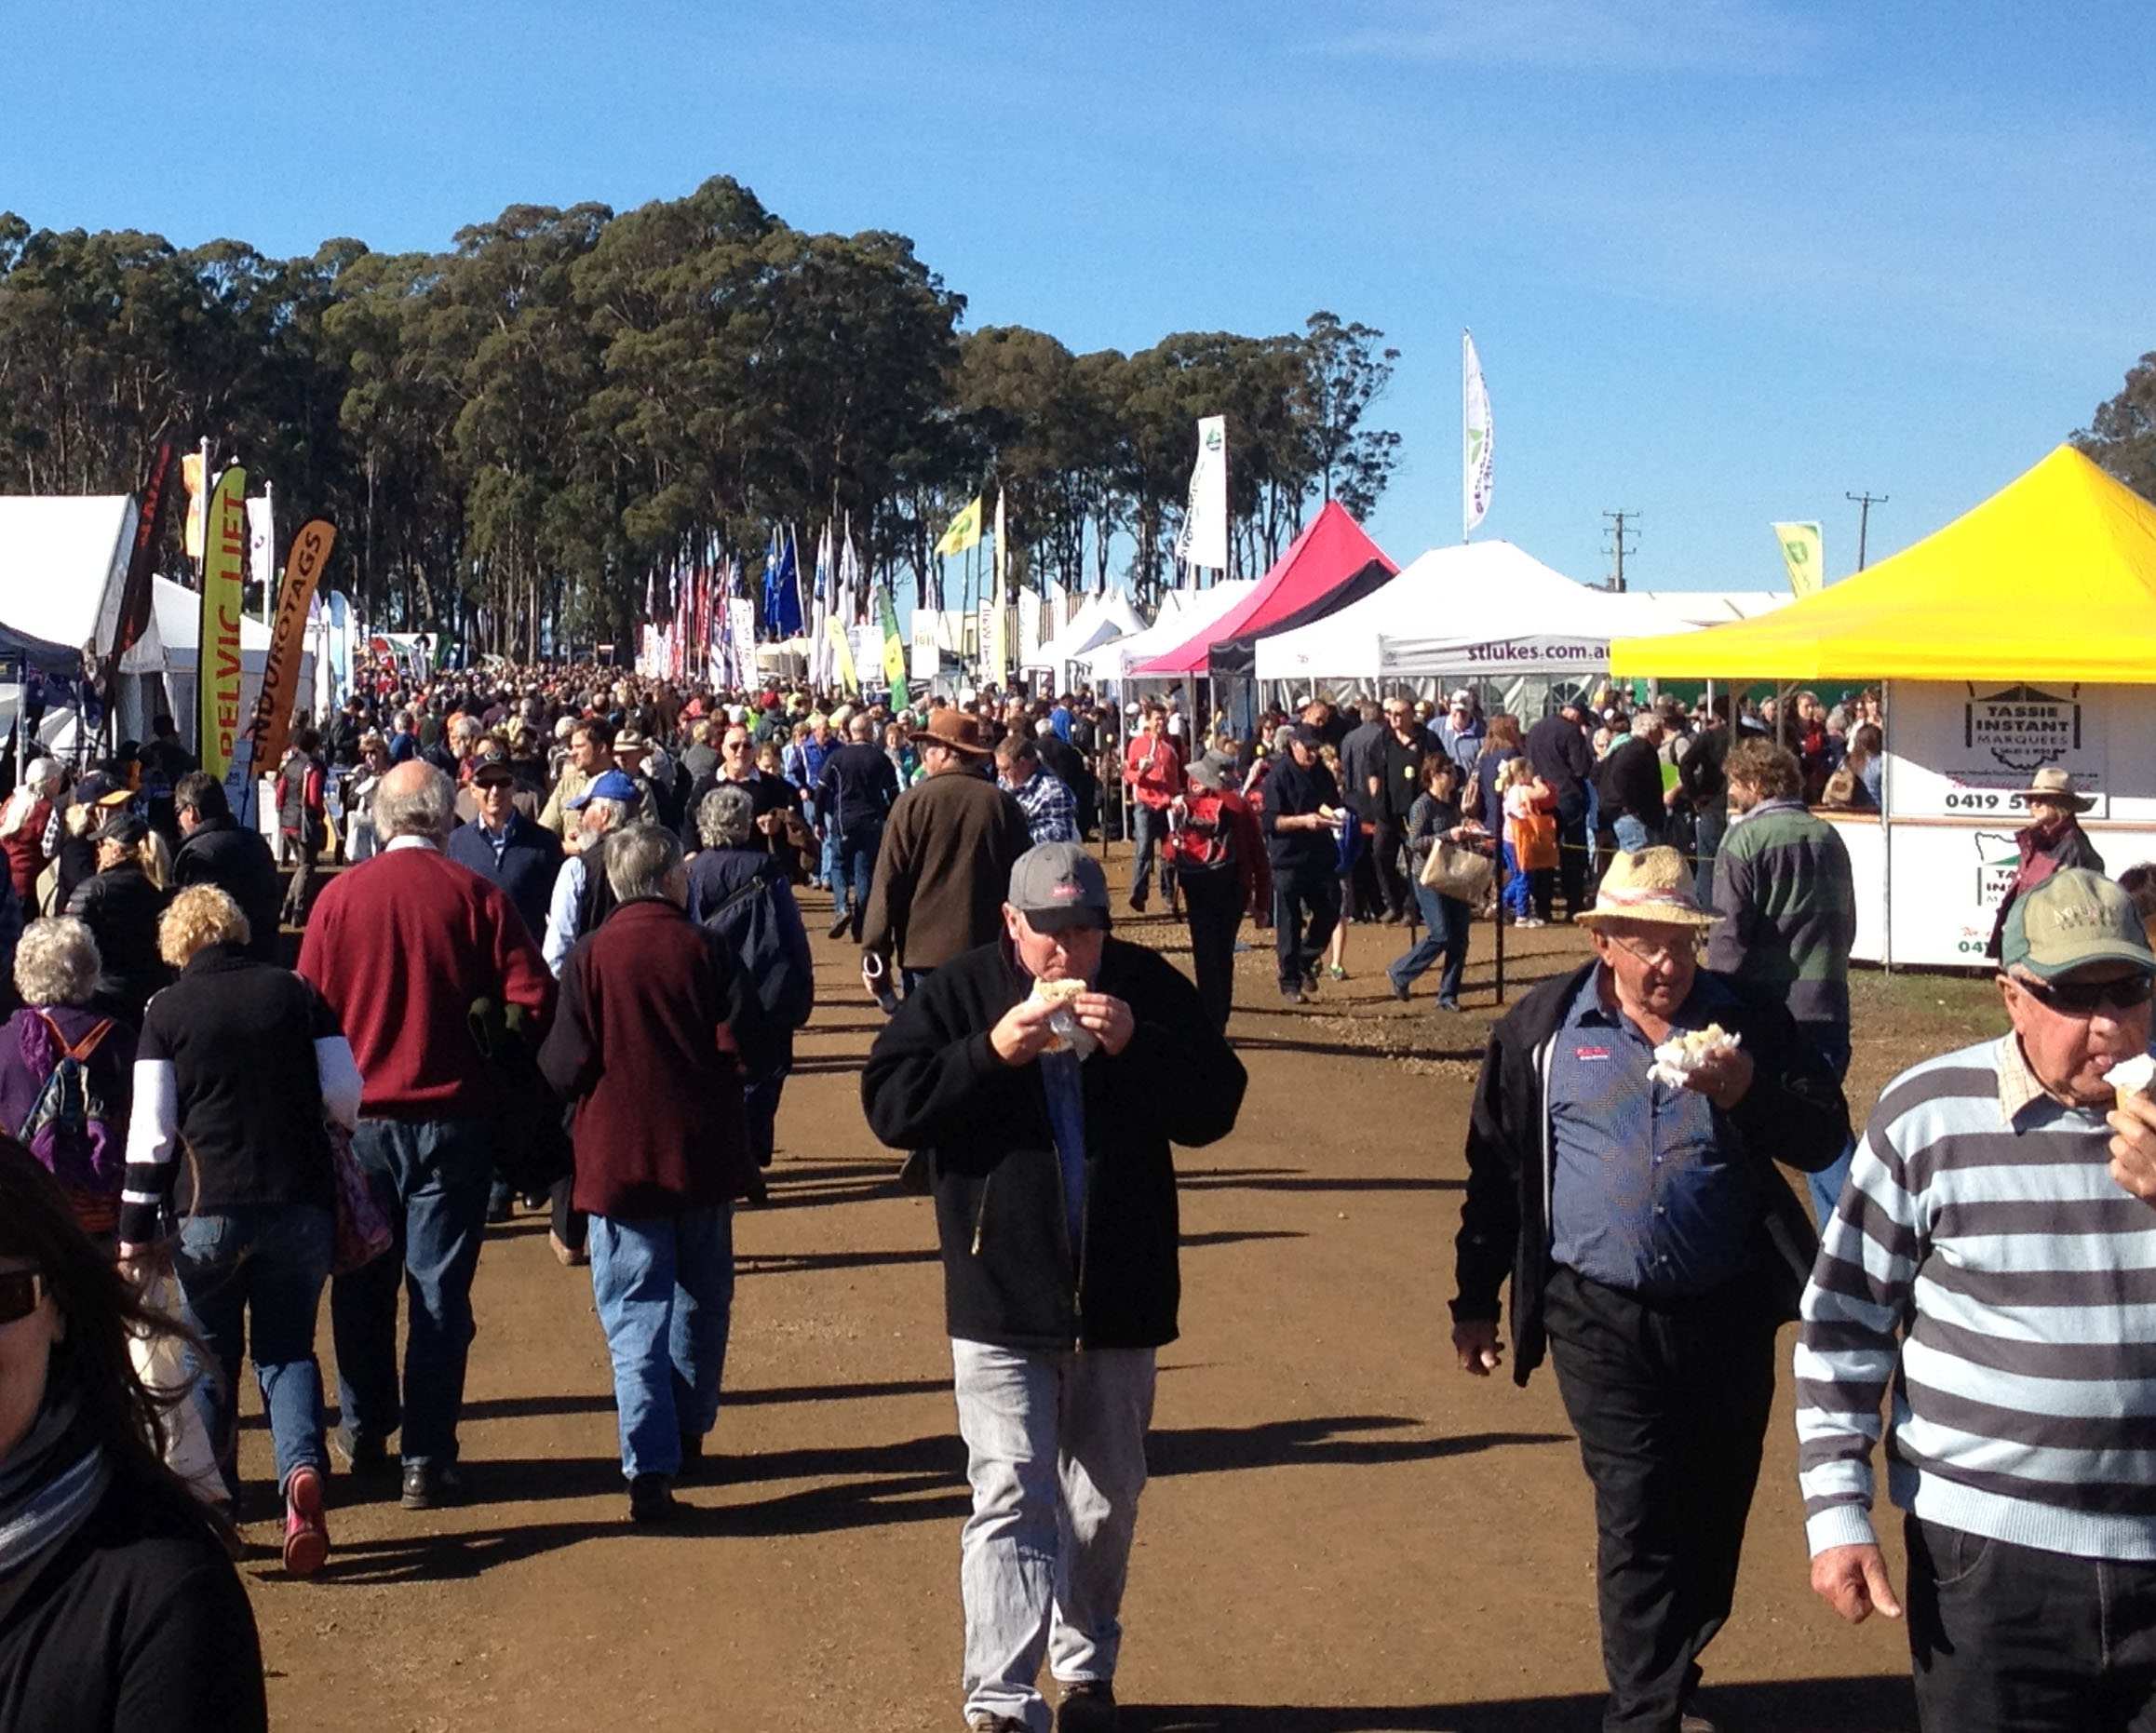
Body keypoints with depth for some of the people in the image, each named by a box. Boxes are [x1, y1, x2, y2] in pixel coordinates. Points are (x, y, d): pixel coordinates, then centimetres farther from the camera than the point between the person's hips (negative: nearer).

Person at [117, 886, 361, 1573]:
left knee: (211, 1358, 13)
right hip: (301, 1203, 1)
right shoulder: (294, 990, 3)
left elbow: (152, 1126, -5)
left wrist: (135, 1226, -1)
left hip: (209, 1211, -1)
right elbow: (346, 1095, 1)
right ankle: (302, 1469, -13)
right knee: (287, 1349, 11)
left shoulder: (169, 1009, -1)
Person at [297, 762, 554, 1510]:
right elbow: (533, 1000, -10)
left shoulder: (338, 896, -4)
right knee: (440, 1288, 3)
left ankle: (364, 1434, 30)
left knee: (364, 1284, 17)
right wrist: (496, 1072, 8)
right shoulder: (477, 896, -9)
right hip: (454, 1118, -2)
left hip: (359, 1117, 2)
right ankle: (427, 1459, 3)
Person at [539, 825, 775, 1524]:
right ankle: (687, 1434, 34)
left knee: (635, 1311, 1)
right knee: (700, 1300, 20)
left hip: (619, 1161, -2)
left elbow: (565, 1071, -11)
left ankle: (650, 1463, -11)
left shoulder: (590, 957, -9)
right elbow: (752, 1052, -9)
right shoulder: (707, 949, -6)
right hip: (704, 1157, 2)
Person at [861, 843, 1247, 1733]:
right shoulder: (961, 992, -5)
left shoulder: (1151, 989, 0)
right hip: (1000, 1296, -3)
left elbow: (1215, 1107, -4)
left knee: (1106, 1501, 17)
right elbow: (889, 1104, -10)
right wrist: (992, 1052, -22)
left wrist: (1136, 1047, -19)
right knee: (1009, 1498, -7)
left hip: (1120, 1295, 3)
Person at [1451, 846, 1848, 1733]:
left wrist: (1751, 1094, -18)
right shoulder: (1543, 1027, 2)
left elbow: (1825, 1137, 1)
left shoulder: (1745, 1019, 4)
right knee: (1638, 1519, -8)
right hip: (1601, 1319, -2)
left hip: (1727, 1317, 2)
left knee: (1712, 1518, 13)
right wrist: (1475, 1298, 10)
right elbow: (1495, 1168, 8)